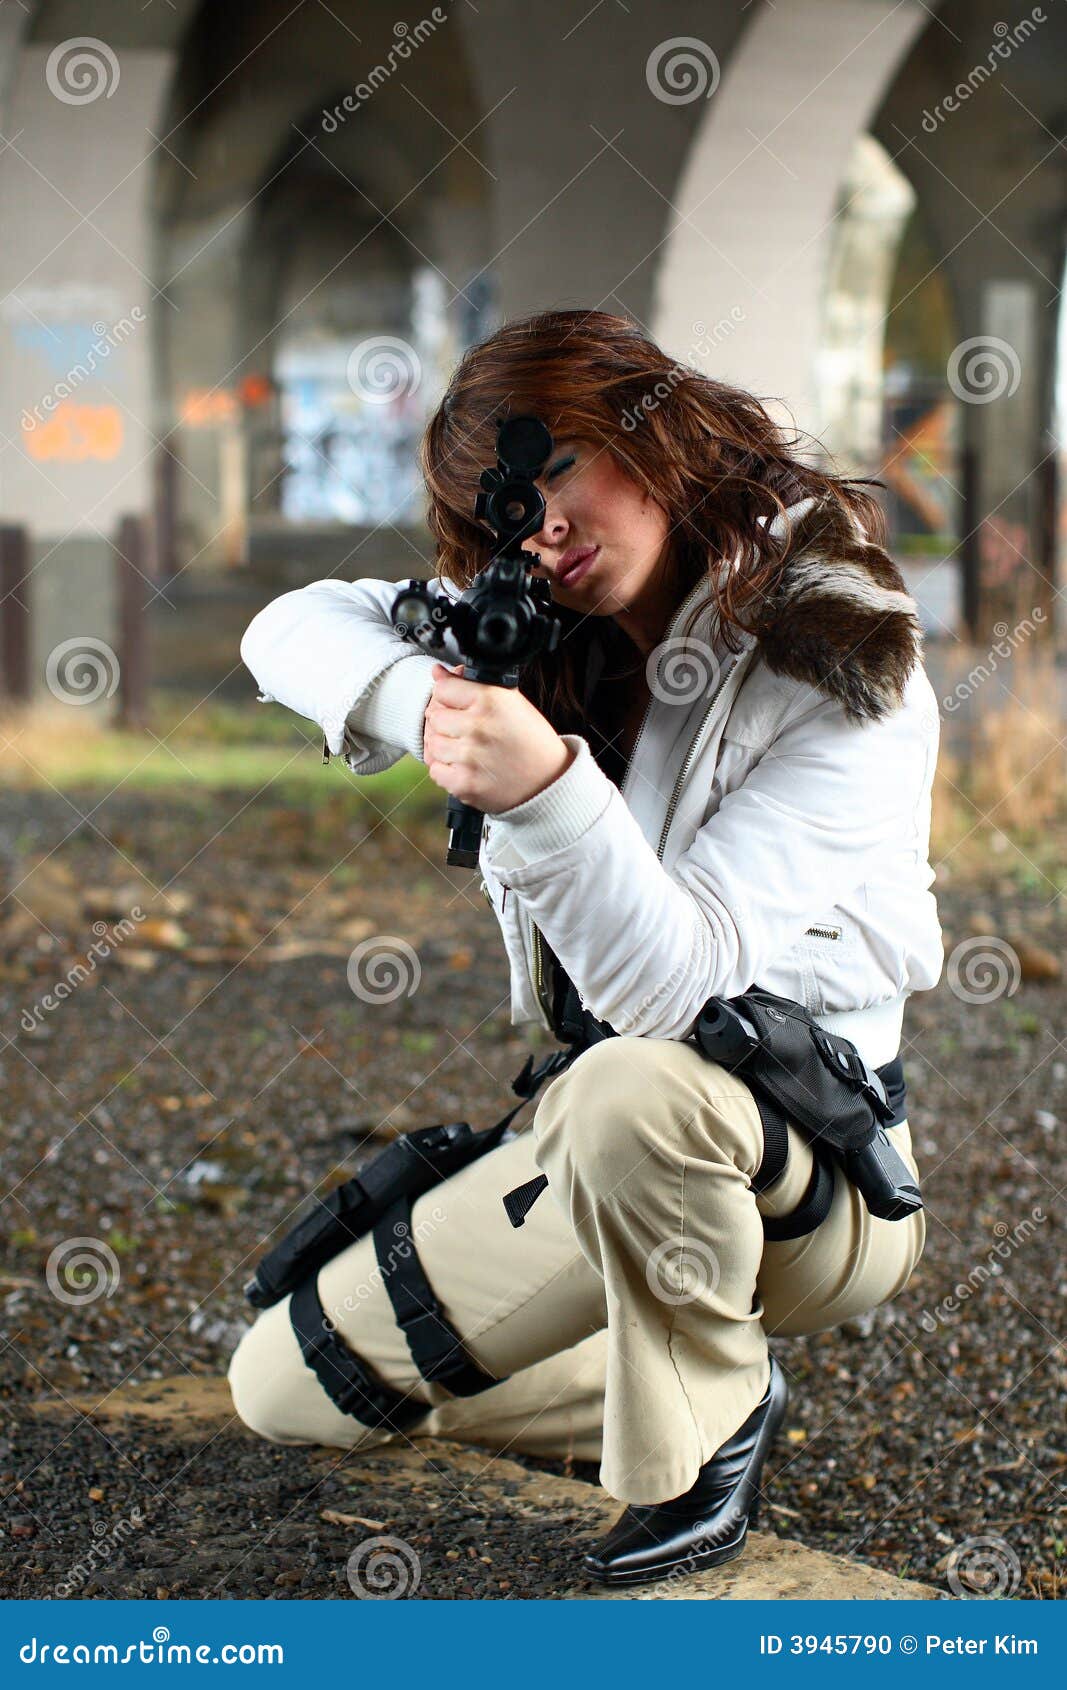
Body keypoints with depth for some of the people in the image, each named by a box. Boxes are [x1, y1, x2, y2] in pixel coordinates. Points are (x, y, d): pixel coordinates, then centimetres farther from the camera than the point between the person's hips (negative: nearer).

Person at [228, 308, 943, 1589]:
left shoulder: (837, 674, -21)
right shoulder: (537, 628, 0)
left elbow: (679, 983, -30)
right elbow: (291, 628, -3)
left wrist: (546, 787, -46)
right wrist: (427, 704, -24)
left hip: (814, 1164, -7)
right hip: (600, 1146, 7)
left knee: (632, 1087, -41)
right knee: (289, 1389, 3)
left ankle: (714, 1411, -12)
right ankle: (686, 1387, 17)